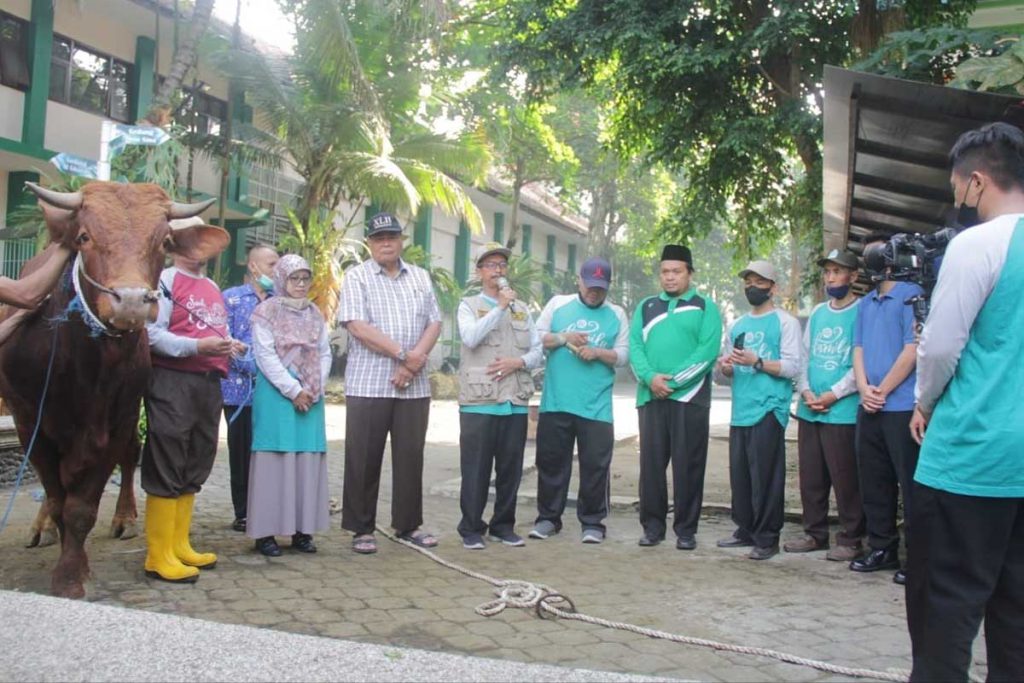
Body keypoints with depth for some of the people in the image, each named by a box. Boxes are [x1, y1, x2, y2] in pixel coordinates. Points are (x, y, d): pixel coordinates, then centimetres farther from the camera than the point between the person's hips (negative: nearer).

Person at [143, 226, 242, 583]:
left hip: (209, 382, 9)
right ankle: (159, 556, -1)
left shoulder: (213, 287, 20)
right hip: (171, 380, -8)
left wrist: (230, 345, 8)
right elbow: (151, 333, -15)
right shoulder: (165, 280, -6)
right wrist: (197, 346, -22)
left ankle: (179, 545, 23)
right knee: (166, 469, -5)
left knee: (194, 468, 13)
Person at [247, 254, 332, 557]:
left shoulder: (315, 315, 13)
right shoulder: (266, 312, -2)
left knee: (308, 460, 3)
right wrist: (293, 391, -13)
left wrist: (314, 391, -4)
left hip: (311, 396, 5)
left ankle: (302, 529, 9)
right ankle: (266, 532, 1)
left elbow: (325, 355, 10)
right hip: (276, 394, -5)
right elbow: (266, 356, -9)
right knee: (275, 458, -4)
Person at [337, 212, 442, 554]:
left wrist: (415, 361, -8)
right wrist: (403, 354, -14)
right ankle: (362, 529, 11)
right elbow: (358, 326, -11)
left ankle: (408, 524, 19)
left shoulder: (420, 277, 14)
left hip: (414, 385, 4)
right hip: (368, 384, -4)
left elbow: (434, 324, 9)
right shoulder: (357, 276, 0)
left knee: (411, 455, 8)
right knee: (364, 459, 1)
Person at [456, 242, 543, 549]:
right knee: (476, 470, 0)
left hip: (516, 402, 4)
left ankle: (503, 526, 20)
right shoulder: (469, 305, 5)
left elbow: (538, 351, 13)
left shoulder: (522, 309, 17)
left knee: (510, 469, 8)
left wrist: (518, 362, -7)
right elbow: (470, 338, -15)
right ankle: (471, 529, 10)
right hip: (479, 402, -4)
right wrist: (500, 307, -15)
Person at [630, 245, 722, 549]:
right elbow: (635, 346, 6)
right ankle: (652, 526, 14)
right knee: (651, 464, 5)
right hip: (651, 398, 3)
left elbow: (708, 350, -6)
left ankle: (686, 530, 9)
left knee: (688, 466, 0)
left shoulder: (705, 307, 6)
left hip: (690, 398, -3)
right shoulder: (646, 306, 16)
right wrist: (650, 377, -13)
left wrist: (673, 381, -14)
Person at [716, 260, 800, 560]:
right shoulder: (737, 326, 20)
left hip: (769, 409, -6)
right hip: (740, 411, 6)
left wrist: (756, 361, -19)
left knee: (765, 476, -7)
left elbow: (792, 367, -9)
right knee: (739, 474, 9)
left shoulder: (785, 322, 0)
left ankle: (767, 538, 0)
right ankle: (745, 530, 21)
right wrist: (726, 366, 0)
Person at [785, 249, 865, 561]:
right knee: (810, 477, 11)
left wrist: (833, 395, -15)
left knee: (844, 478, -3)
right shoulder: (818, 313, 15)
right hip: (808, 410, 6)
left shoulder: (862, 313, -5)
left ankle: (850, 539, 8)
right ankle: (814, 533, 23)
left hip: (843, 411, -6)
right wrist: (806, 391, 0)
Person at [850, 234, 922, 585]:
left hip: (901, 406, -7)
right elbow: (858, 350, 14)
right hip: (869, 408, 7)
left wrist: (882, 391, -10)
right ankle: (881, 549, 22)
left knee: (910, 484, -3)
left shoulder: (910, 295, -5)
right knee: (874, 483, 12)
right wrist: (864, 390, -3)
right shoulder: (865, 303, 17)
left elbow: (912, 350, -12)